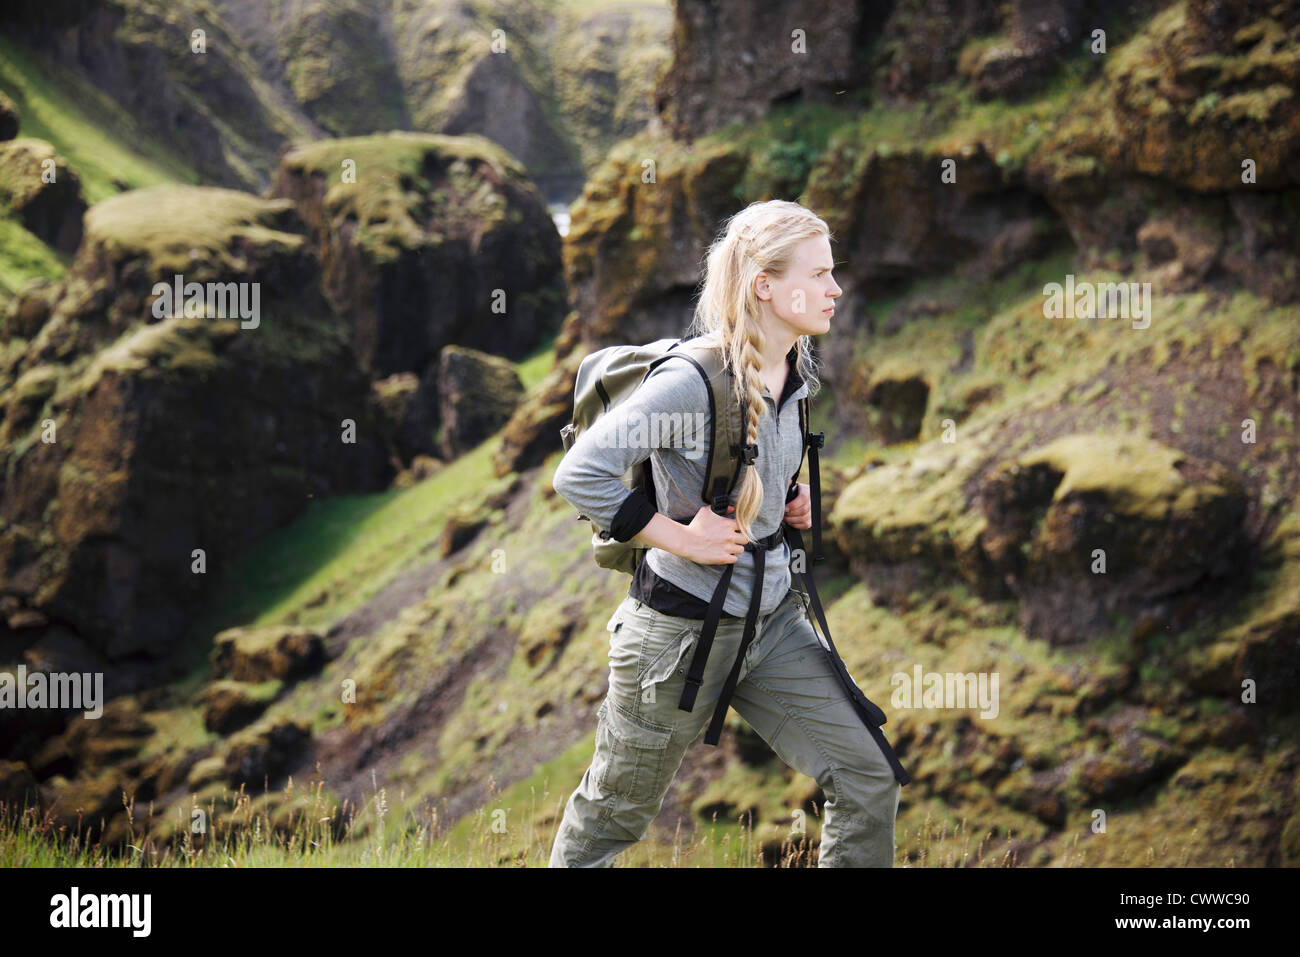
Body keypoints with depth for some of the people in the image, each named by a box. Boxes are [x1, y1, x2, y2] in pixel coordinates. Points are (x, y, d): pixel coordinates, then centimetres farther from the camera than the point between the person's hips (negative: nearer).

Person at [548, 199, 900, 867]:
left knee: (869, 776, 2)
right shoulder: (694, 380, -24)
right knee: (614, 811, 10)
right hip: (682, 628, -7)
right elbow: (578, 475, -26)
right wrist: (680, 537, -22)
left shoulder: (794, 375, 2)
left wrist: (790, 502, 6)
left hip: (773, 618, 7)